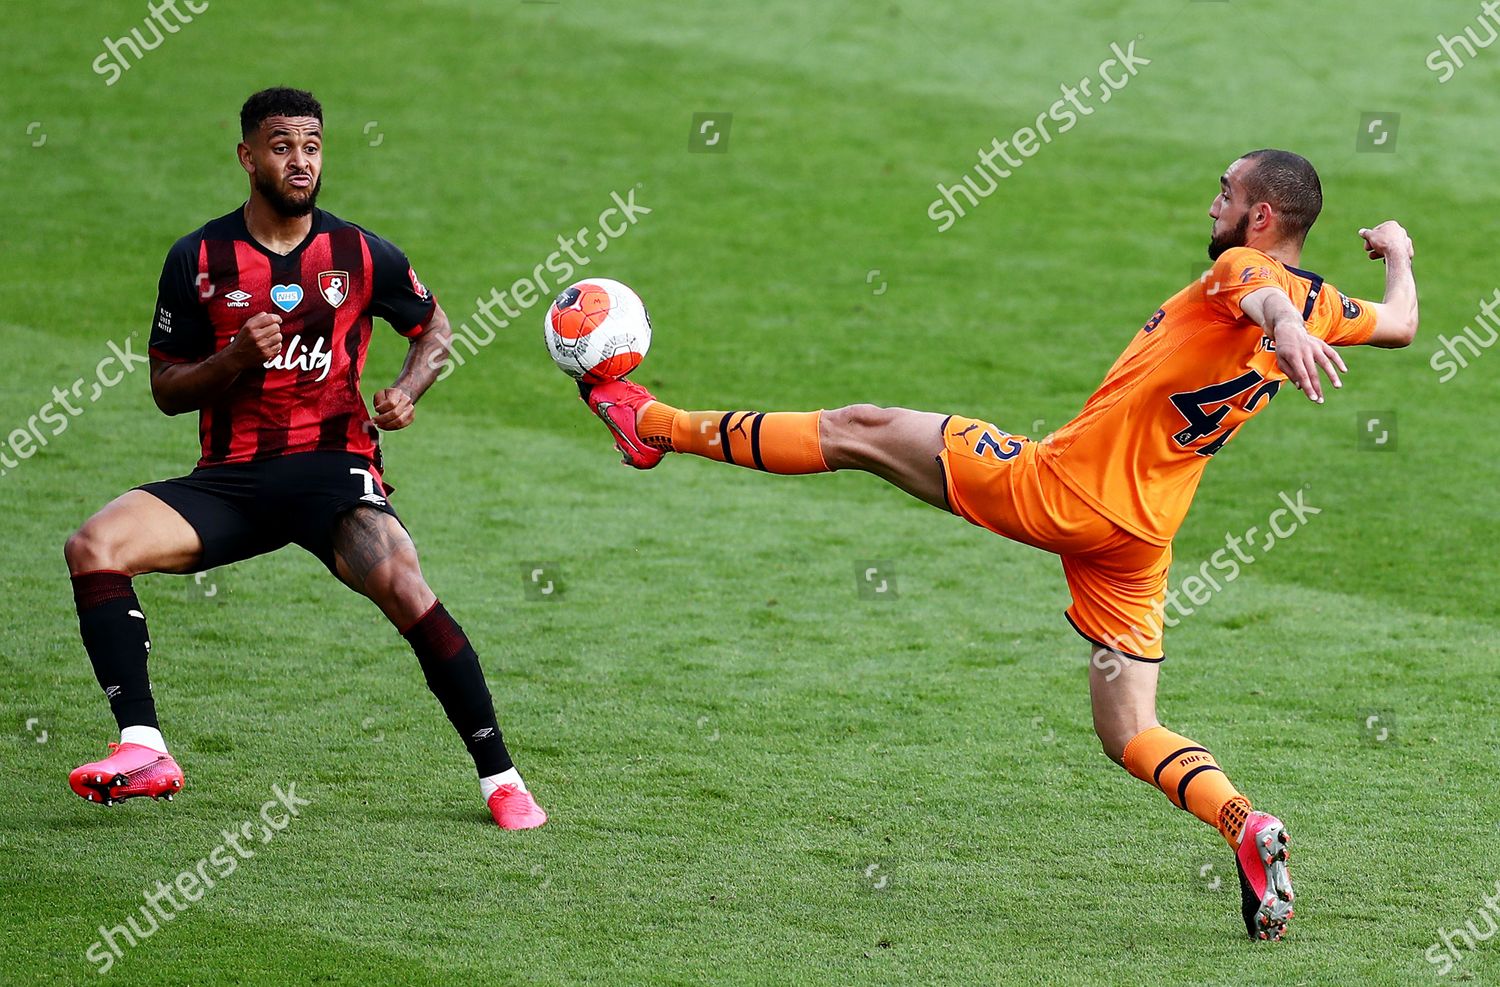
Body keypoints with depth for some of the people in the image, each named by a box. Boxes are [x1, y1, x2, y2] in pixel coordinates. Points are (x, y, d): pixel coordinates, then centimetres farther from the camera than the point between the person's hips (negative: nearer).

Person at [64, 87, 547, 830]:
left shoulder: (361, 255, 3)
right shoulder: (198, 260, 3)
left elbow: (433, 326, 19)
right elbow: (166, 390, 7)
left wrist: (407, 392, -1)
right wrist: (233, 360, -13)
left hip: (332, 464, -2)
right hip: (230, 476, 2)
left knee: (405, 590, -29)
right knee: (94, 545, -21)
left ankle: (500, 778, -16)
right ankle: (143, 750, -22)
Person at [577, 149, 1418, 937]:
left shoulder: (1244, 268, -14)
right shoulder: (1322, 305, 7)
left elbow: (1266, 297, -39)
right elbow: (1401, 324, 28)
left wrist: (1283, 328, -61)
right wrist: (1399, 256, 47)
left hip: (1054, 486, -7)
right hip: (1141, 536, 7)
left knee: (861, 430, 7)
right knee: (1130, 735, 9)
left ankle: (654, 426, 16)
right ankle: (1247, 826, -16)